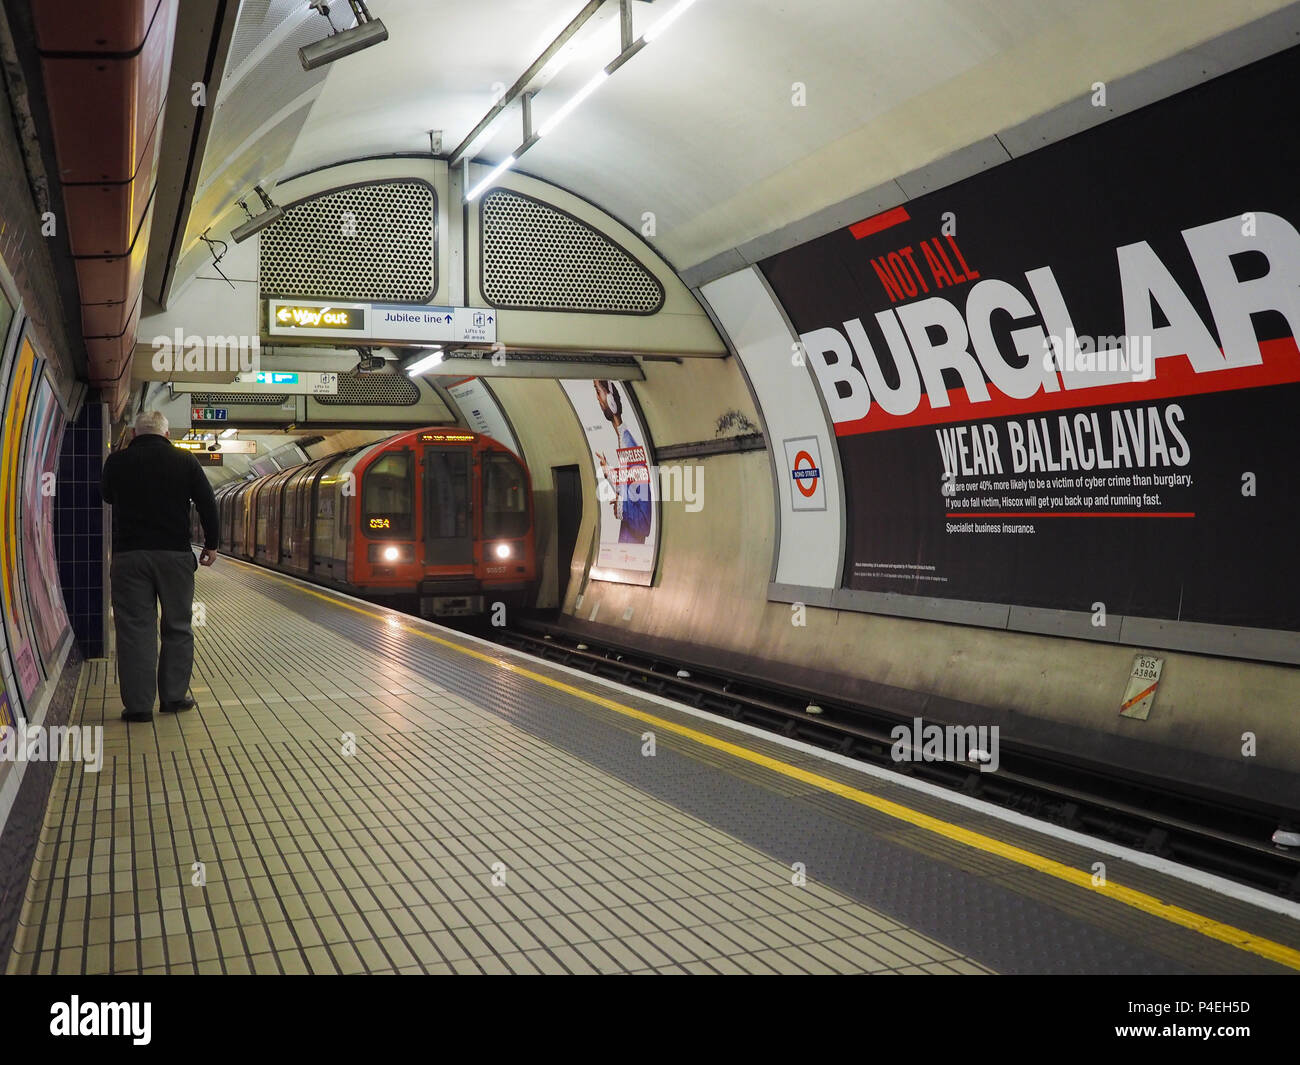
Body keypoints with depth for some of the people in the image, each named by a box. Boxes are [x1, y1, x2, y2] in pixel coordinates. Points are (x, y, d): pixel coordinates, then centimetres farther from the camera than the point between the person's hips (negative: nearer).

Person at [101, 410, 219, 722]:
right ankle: (174, 697, 13)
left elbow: (108, 497, 21)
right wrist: (211, 544, 10)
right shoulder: (185, 461, 1)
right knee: (177, 627, 10)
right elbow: (208, 504, 2)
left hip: (129, 556, 0)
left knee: (134, 629, 1)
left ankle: (138, 705, 1)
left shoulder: (117, 461, 3)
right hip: (175, 555, 0)